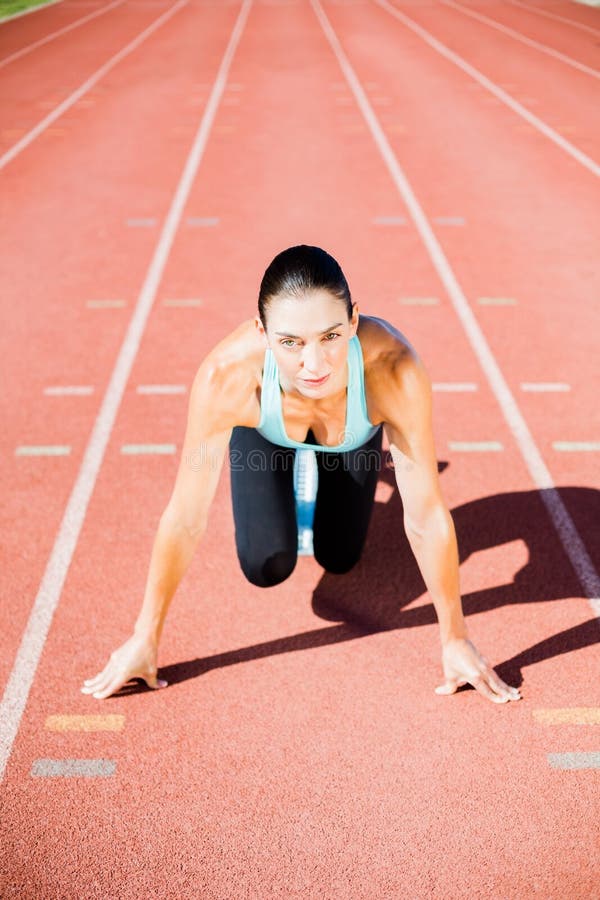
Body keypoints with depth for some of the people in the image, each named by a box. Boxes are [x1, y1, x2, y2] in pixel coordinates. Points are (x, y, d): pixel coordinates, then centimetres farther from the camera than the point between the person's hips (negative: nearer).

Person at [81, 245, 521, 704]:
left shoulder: (393, 368, -45)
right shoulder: (227, 375, -44)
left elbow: (427, 515, -34)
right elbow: (185, 518, -32)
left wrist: (455, 640, -24)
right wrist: (145, 639, -23)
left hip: (355, 431, 1)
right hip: (265, 430, 0)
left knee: (340, 558, 12)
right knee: (267, 567, -8)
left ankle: (326, 478, 43)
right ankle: (291, 480, 24)